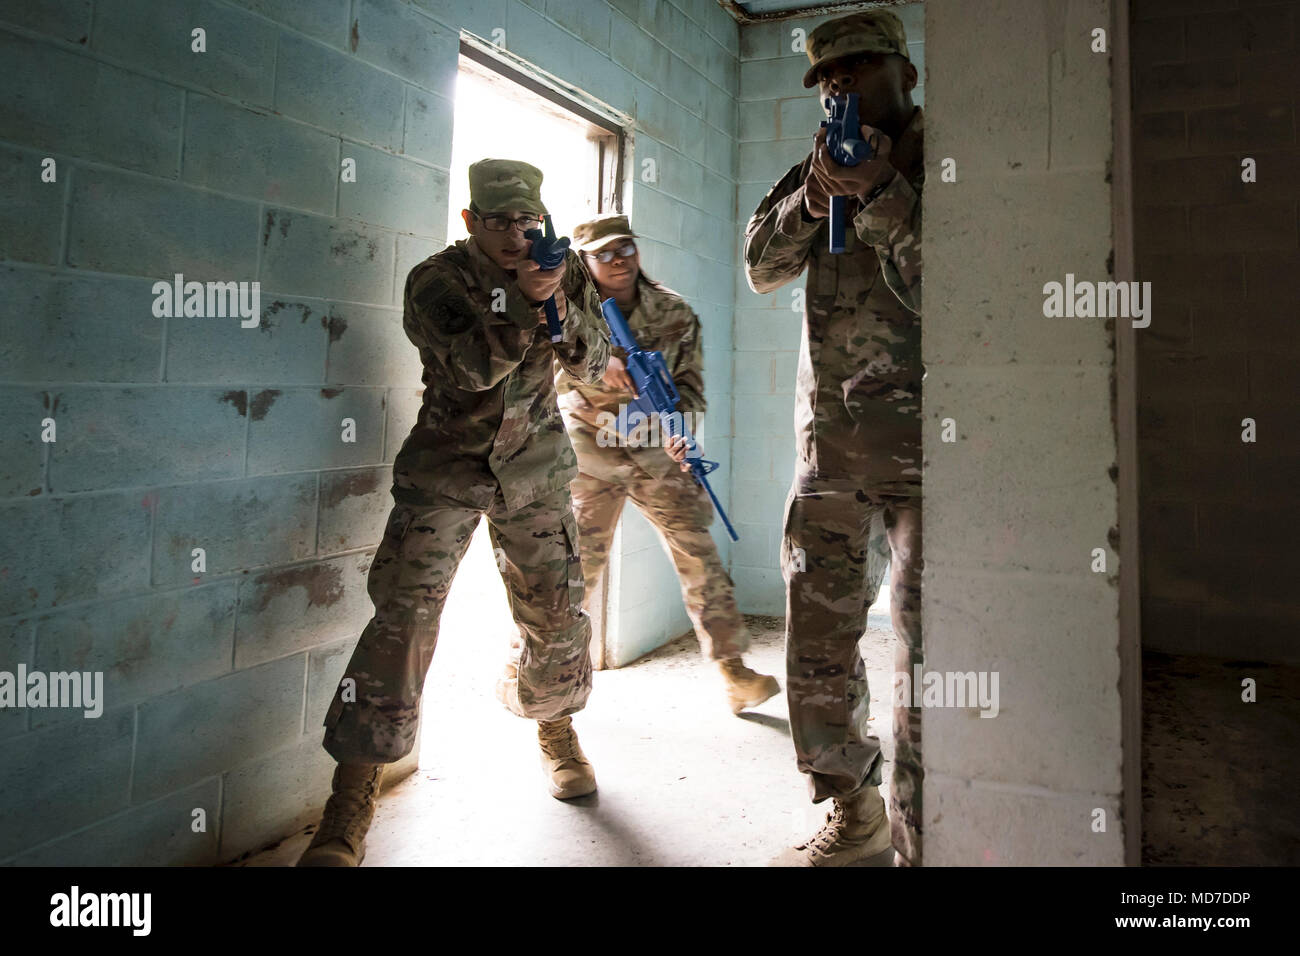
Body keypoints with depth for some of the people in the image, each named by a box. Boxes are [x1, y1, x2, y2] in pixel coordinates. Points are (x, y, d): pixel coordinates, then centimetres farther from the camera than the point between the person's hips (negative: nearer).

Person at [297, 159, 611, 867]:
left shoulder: (567, 272, 2)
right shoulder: (437, 279, -10)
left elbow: (593, 365, -3)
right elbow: (469, 366, -23)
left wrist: (562, 309, -22)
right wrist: (524, 302, -37)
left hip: (534, 468, 4)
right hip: (447, 468, -3)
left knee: (557, 611, 4)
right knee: (405, 614, -14)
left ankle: (556, 730, 34)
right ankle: (350, 803, -6)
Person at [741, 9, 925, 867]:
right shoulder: (824, 162, 17)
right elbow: (762, 267, 7)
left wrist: (880, 196, -17)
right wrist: (814, 197, -9)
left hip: (926, 441, -5)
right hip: (830, 437, 6)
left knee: (929, 661, -5)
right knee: (818, 648, 10)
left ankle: (924, 844, 10)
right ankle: (854, 814, 28)